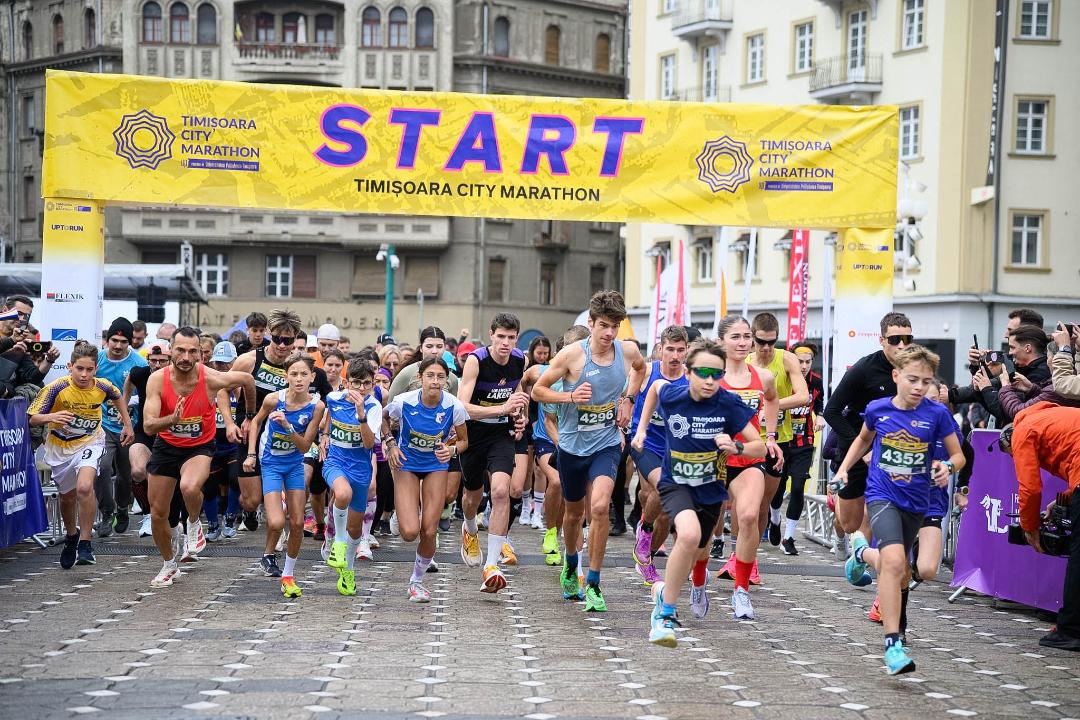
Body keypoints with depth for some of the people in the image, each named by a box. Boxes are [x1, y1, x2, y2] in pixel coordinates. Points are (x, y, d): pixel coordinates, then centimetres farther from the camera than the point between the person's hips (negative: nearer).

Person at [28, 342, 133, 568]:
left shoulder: (103, 387, -16)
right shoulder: (56, 388, -23)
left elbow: (117, 397, 10)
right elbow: (33, 419, -20)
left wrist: (127, 424, 13)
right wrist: (51, 417, -40)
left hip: (89, 442, -1)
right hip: (60, 446, 1)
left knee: (84, 487, -27)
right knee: (67, 497, 17)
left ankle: (85, 544, -15)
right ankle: (71, 536, 48)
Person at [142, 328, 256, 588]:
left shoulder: (211, 379, -22)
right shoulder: (157, 380, -19)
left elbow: (247, 380, -2)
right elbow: (148, 426, -25)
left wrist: (250, 416, 11)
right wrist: (173, 419, -44)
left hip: (199, 447, -3)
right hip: (166, 446, 3)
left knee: (189, 487, -36)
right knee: (157, 514, 9)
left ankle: (194, 525, -1)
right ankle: (168, 565, 36)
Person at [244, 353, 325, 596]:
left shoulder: (316, 406, -17)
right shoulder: (274, 399, -21)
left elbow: (305, 447, -13)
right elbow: (256, 422, 1)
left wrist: (287, 427, -29)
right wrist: (251, 454, -4)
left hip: (295, 464, 3)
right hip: (271, 463, -2)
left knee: (297, 523, 3)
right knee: (276, 522, -17)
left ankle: (288, 575, 21)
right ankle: (269, 555, 15)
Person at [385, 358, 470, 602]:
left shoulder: (454, 406, -20)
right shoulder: (404, 402, -22)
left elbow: (464, 440, -4)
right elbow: (383, 418, 2)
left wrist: (452, 449, -25)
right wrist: (390, 444, -12)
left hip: (436, 465, 1)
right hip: (407, 464, -1)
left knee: (429, 532, -6)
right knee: (410, 532, -14)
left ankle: (417, 581, 20)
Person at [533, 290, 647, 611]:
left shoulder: (628, 350, -7)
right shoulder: (572, 354, -15)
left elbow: (640, 369, 19)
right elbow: (538, 390, -7)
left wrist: (629, 398, 5)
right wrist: (570, 396, -23)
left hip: (607, 443, 0)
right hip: (572, 443, 0)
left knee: (599, 506, -22)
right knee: (574, 512, 17)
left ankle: (593, 584, -11)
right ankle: (571, 565, 47)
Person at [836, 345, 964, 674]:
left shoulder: (937, 413, -10)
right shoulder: (877, 409, -6)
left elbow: (958, 455, -1)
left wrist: (947, 467, -22)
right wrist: (843, 469, 10)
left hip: (915, 501, 2)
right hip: (882, 496, -2)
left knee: (895, 569, 19)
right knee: (894, 561, -26)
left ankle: (863, 552, 55)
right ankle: (893, 644, -23)